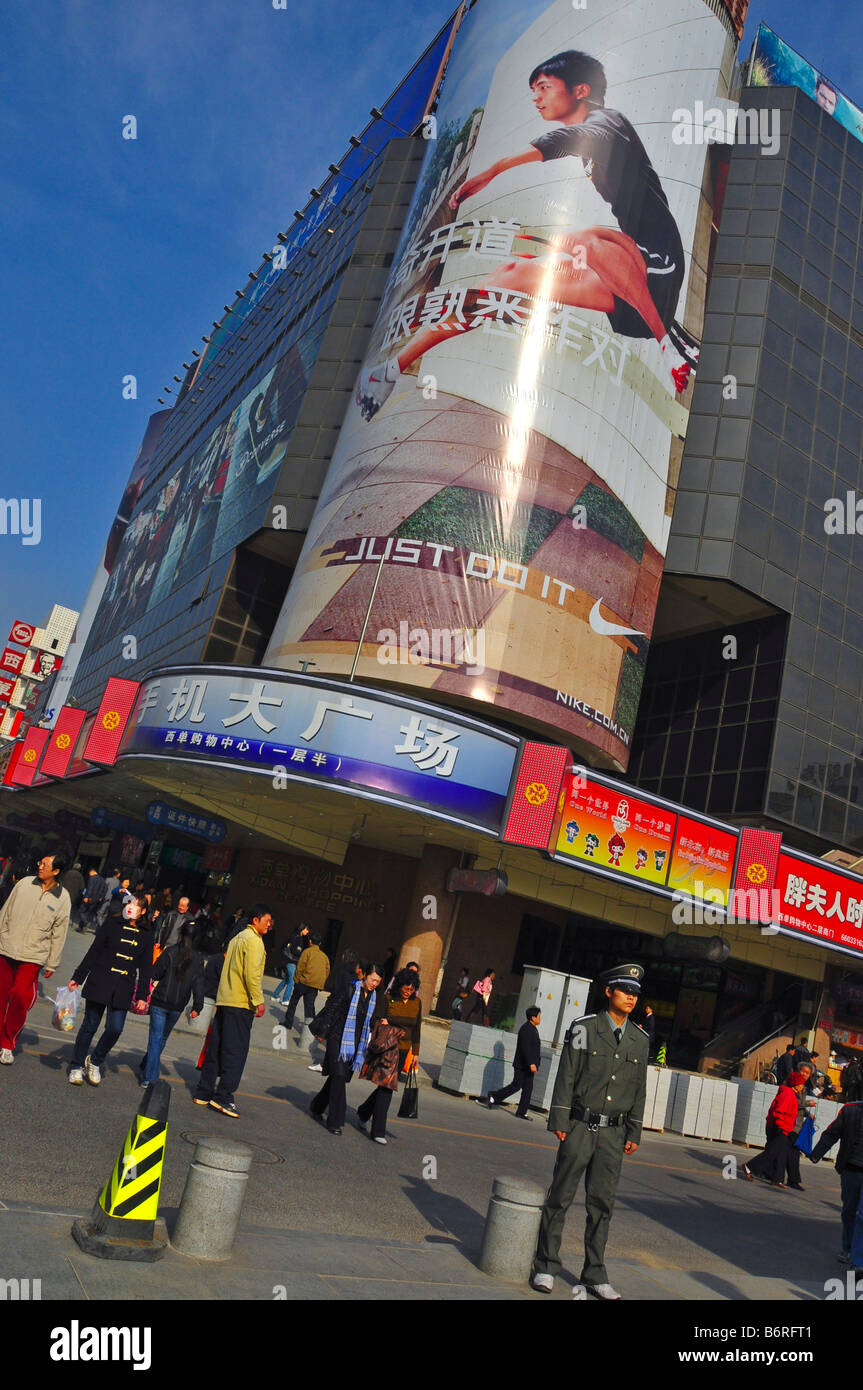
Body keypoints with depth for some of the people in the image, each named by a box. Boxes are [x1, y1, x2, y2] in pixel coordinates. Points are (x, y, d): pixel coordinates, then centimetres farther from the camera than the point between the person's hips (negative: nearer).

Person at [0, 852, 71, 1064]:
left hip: (33, 956, -2)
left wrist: (52, 965, 5)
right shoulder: (24, 884, 3)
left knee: (20, 995, -13)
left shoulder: (62, 898, -1)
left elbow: (59, 934, 4)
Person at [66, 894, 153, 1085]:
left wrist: (142, 996, 5)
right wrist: (78, 977, 3)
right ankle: (77, 1067, 21)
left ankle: (95, 1061, 19)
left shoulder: (146, 935, 6)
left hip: (123, 990, 1)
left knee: (115, 1028, -7)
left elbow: (145, 968, 9)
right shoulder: (112, 924, 2)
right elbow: (93, 952, 4)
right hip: (100, 982, -1)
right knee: (90, 1025, 3)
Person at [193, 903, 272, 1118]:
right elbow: (252, 973, -19)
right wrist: (258, 1001, -15)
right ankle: (223, 1097, -7)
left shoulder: (237, 938, 19)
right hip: (241, 1003, -9)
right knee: (236, 1051, -6)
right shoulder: (253, 940, -10)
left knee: (216, 1048, 12)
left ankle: (203, 1093, 17)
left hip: (224, 1000, 9)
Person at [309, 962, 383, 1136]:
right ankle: (335, 1121, -6)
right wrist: (321, 1032, -5)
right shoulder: (349, 989, -9)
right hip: (339, 1039, -5)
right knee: (339, 1076, -12)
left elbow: (374, 1022, 18)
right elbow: (330, 1009, -6)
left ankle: (317, 1107, 34)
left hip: (357, 1043, 5)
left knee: (338, 1077, 13)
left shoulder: (375, 998, 7)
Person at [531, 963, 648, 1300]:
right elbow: (566, 1077, -5)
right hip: (580, 1127, -3)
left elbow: (639, 1089, 11)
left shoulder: (640, 1039, 6)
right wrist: (559, 1121, -8)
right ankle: (545, 1266, 17)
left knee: (602, 1204, 9)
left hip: (613, 1133, 3)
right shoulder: (584, 1028, -6)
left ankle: (594, 1275, 21)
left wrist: (634, 1133, 9)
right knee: (561, 1196, 4)